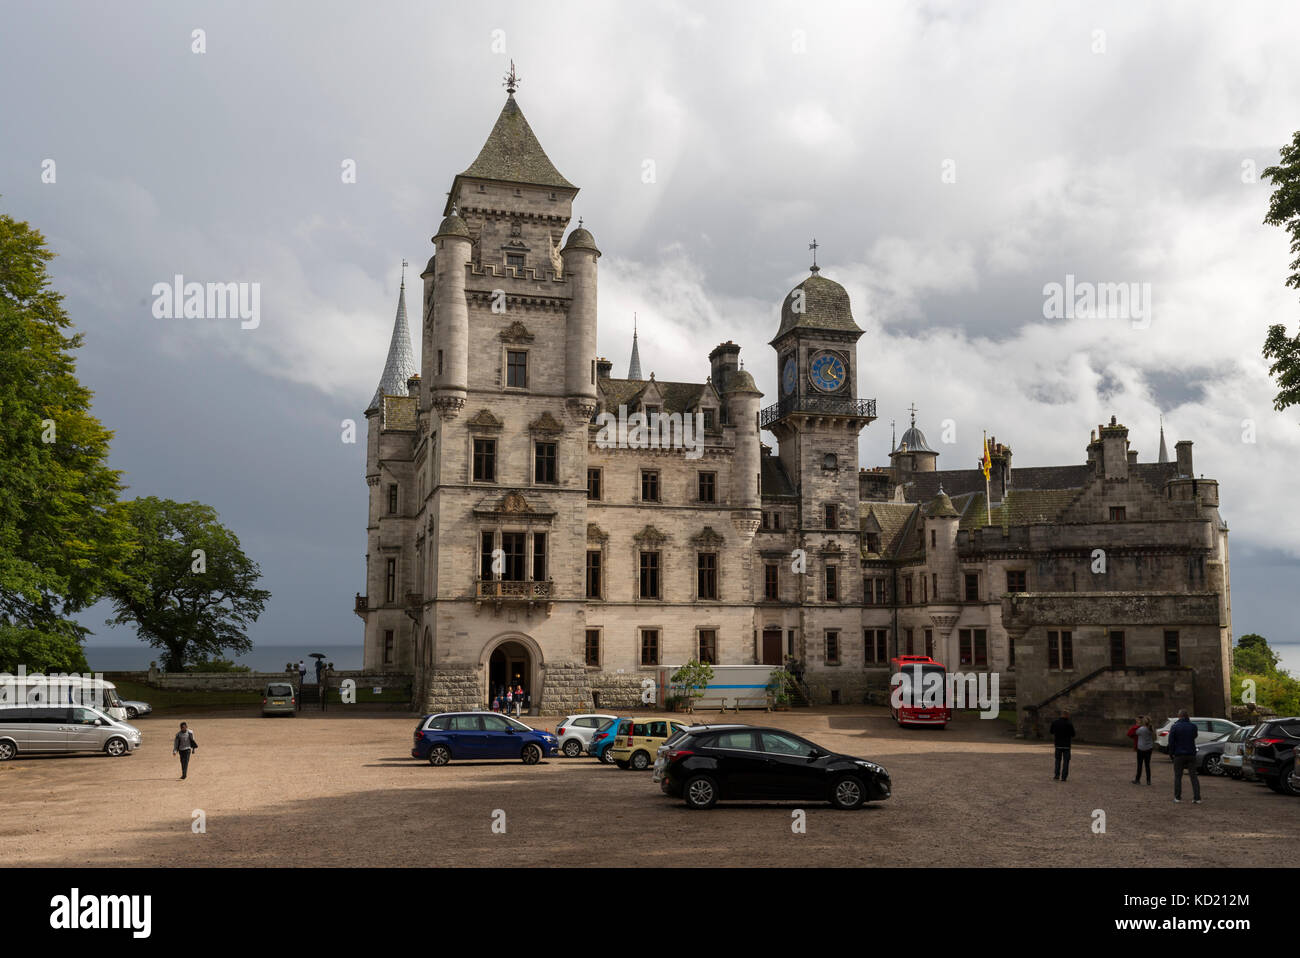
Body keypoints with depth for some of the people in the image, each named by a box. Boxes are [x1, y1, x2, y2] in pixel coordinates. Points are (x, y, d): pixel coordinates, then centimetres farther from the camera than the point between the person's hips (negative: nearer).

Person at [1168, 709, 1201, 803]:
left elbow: (1171, 742, -9)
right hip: (1191, 755, 2)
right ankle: (1197, 798, -2)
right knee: (1194, 776, 4)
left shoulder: (1174, 727, -8)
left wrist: (1171, 752, 3)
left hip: (1179, 755, -2)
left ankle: (1177, 797, 10)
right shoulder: (1192, 726, 0)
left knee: (1178, 776, 8)